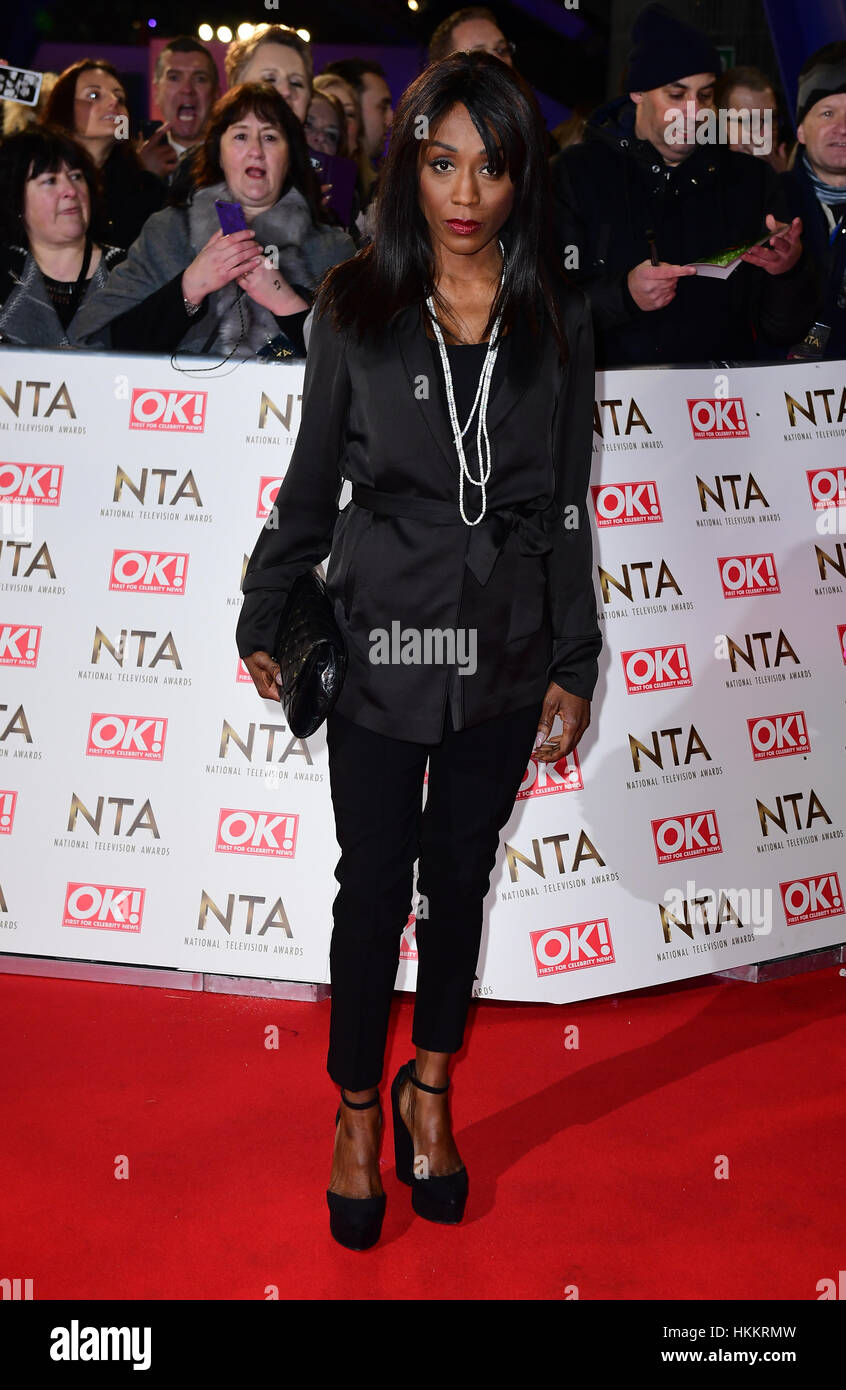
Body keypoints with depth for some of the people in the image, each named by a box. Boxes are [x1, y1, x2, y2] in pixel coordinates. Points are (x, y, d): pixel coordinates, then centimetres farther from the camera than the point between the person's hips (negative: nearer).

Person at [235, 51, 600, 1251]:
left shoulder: (558, 318, 1)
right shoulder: (356, 308, -3)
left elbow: (569, 506, 4)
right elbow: (311, 480, 6)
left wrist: (573, 666, 5)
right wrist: (265, 617, 10)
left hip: (505, 656, 2)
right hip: (379, 645, -1)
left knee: (461, 880, 14)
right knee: (375, 889, 5)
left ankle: (429, 1093, 33)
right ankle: (357, 1113, 25)